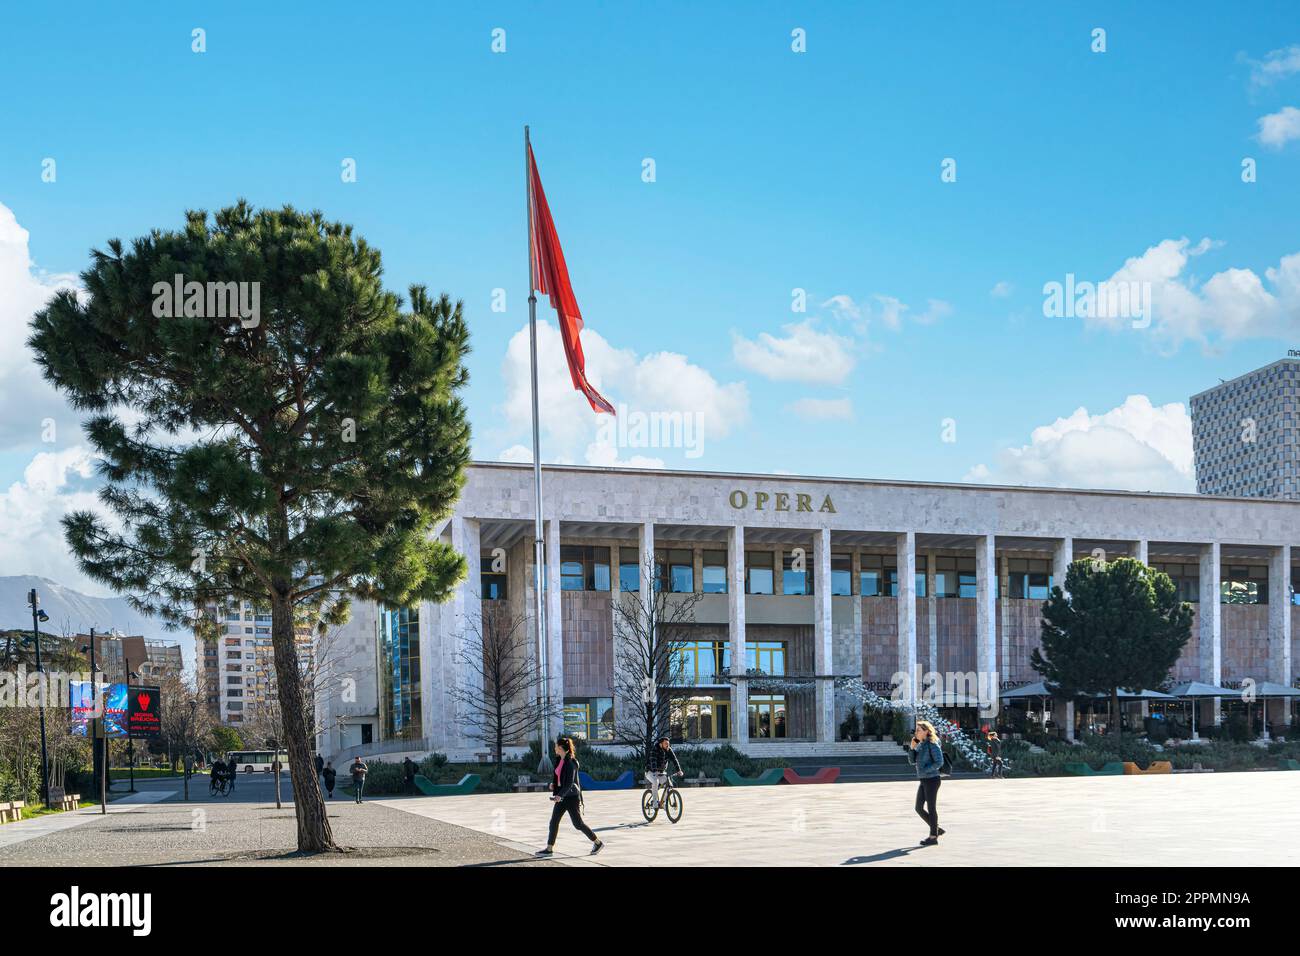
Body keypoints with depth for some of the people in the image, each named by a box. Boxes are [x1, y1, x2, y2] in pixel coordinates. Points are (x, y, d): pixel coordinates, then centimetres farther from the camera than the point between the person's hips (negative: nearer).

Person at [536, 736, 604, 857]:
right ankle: (549, 849, 7)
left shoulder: (570, 762, -18)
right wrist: (554, 785, 8)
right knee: (554, 822, 4)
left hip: (571, 796, -9)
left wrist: (560, 795, -33)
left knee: (578, 824, -1)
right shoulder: (560, 761, 9)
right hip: (562, 796, 9)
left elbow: (569, 783, -24)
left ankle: (598, 843, 12)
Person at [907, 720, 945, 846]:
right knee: (919, 808, 9)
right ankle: (937, 829, 22)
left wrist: (925, 770, -20)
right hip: (923, 780, 9)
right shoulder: (919, 745, 11)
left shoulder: (932, 745, -13)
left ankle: (933, 837, 6)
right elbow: (912, 761, 10)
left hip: (931, 779, -9)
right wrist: (912, 747, -2)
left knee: (931, 808, -2)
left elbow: (939, 762, -18)